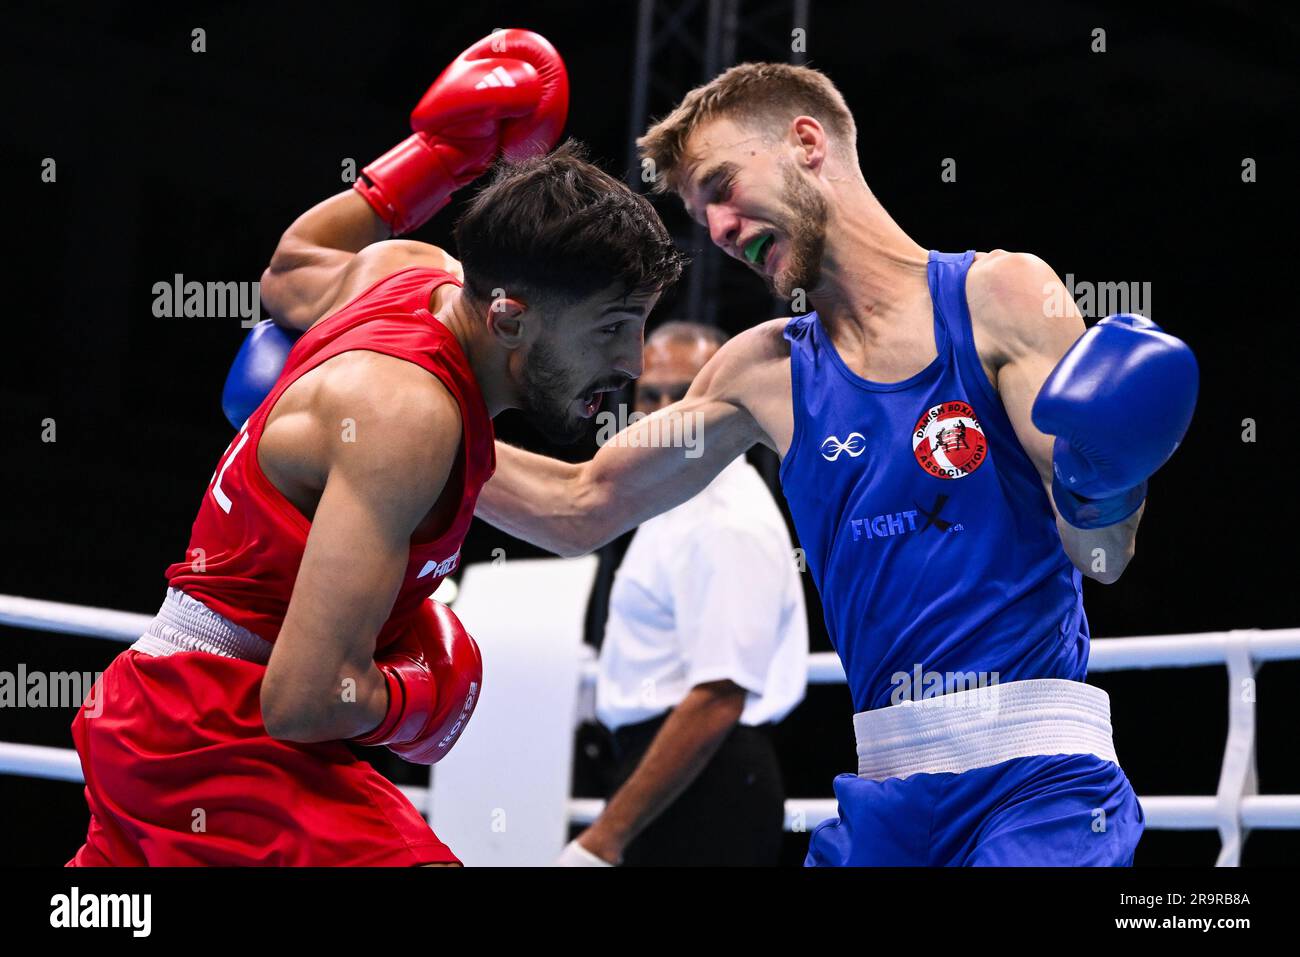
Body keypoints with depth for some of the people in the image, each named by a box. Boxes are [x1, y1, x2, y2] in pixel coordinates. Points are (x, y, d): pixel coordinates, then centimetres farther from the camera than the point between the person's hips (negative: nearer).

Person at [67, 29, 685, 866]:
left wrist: (446, 148, 28)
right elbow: (306, 697, -31)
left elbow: (292, 268, 29)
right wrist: (414, 697, -11)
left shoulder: (416, 268, 1)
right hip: (217, 736, -10)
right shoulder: (408, 412, -26)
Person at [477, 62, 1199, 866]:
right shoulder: (766, 373, 10)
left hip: (1037, 784, -5)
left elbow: (1103, 557, -6)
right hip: (889, 793, 5)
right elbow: (578, 510, 18)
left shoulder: (1002, 295, -2)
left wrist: (1100, 488, -29)